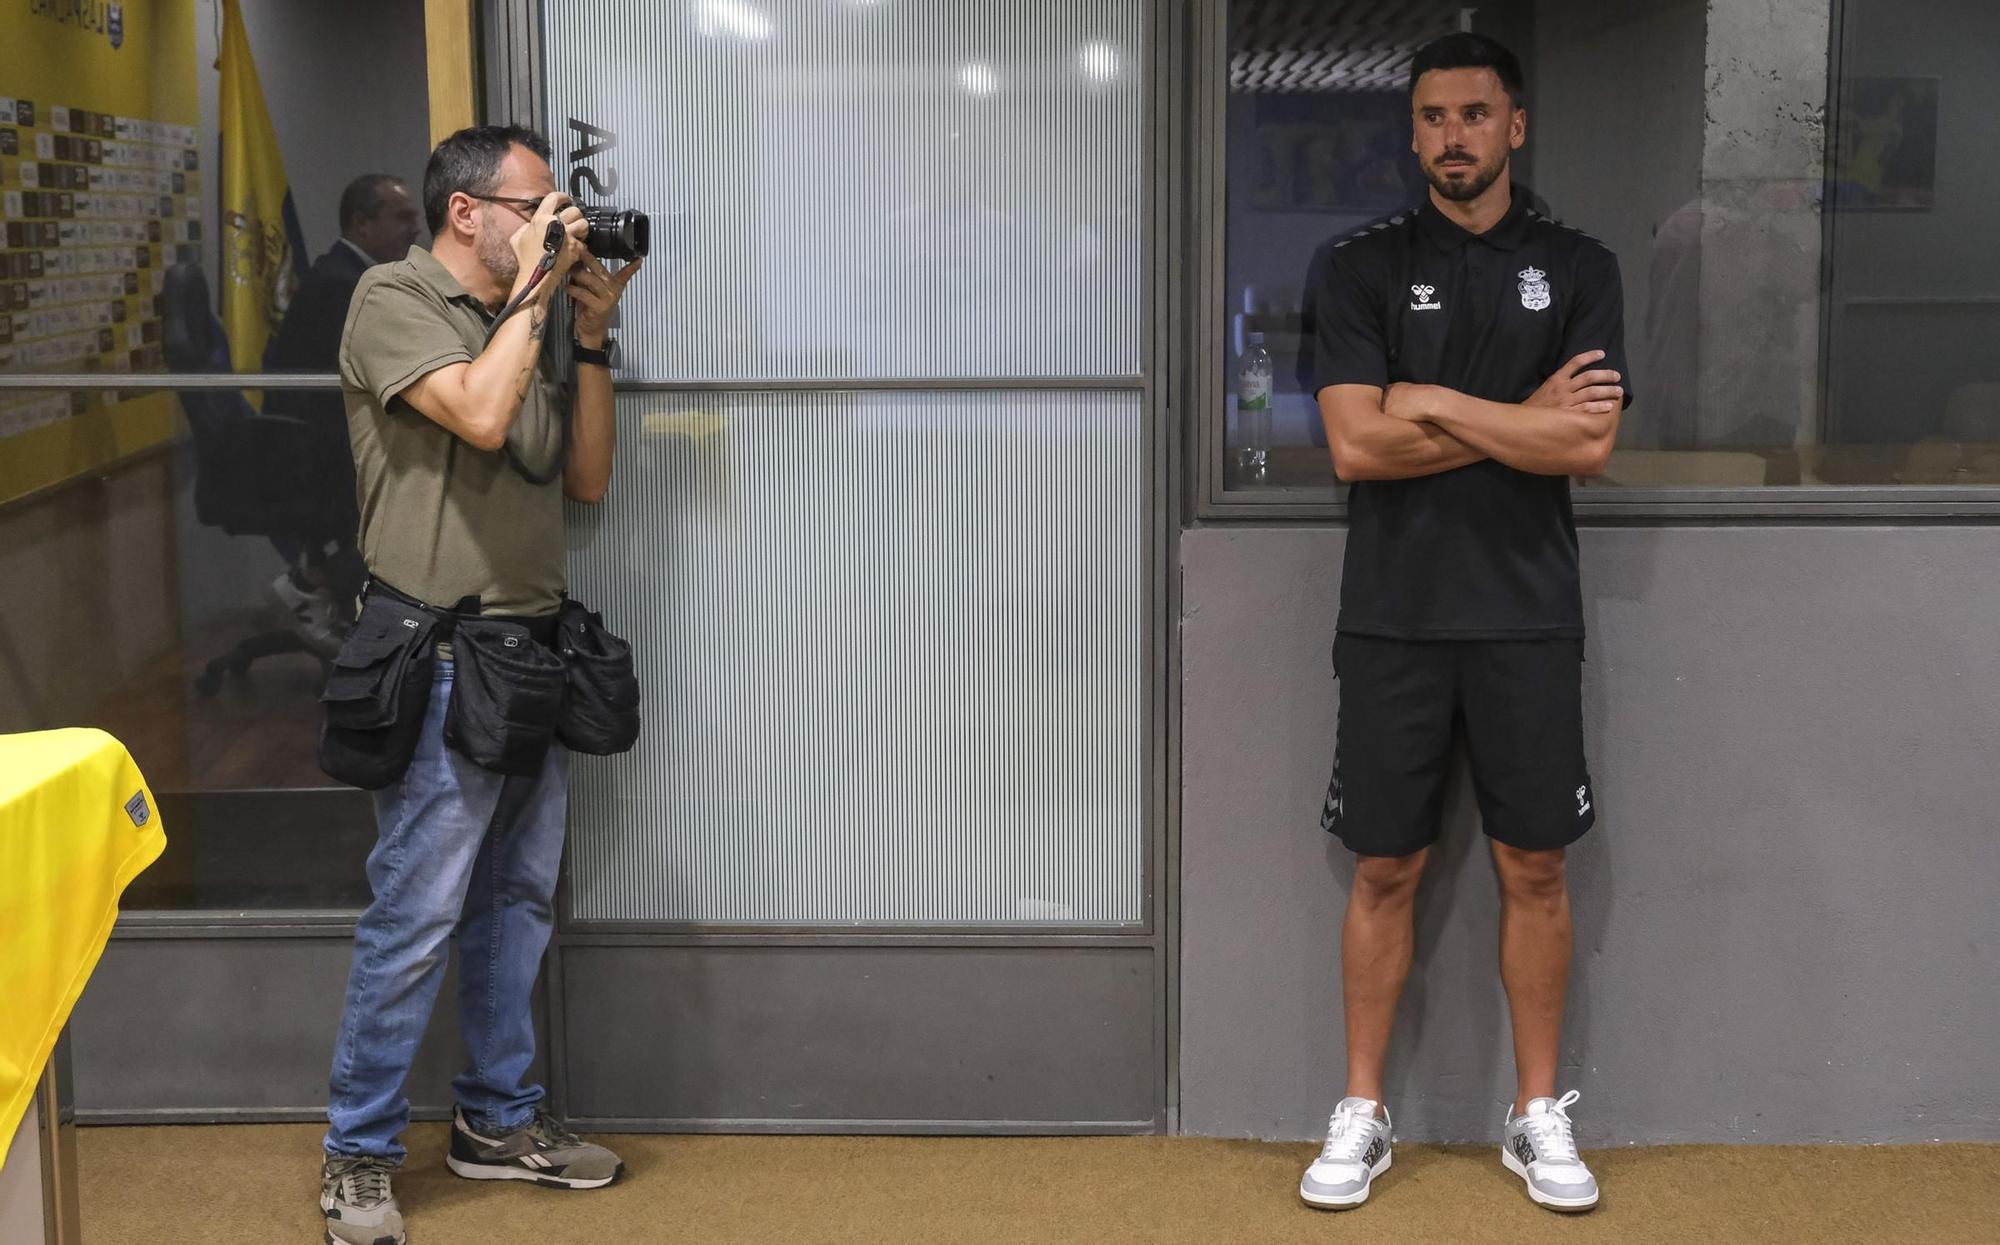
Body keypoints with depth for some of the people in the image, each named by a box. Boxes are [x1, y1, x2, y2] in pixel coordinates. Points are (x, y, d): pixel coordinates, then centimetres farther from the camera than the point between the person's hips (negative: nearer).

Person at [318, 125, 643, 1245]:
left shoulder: (521, 322, 16)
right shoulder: (395, 299, -5)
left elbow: (587, 479, 13)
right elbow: (479, 414, -23)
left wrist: (593, 339, 5)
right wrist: (533, 290, -12)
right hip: (444, 659, -8)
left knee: (517, 901, 14)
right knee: (415, 918, -5)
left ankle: (499, 1119, 27)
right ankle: (360, 1154, 8)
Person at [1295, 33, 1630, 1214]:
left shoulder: (1579, 268, 4)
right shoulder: (1365, 267, 2)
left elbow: (1590, 444, -9)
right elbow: (1356, 445, -10)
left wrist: (1435, 403, -10)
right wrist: (1523, 420, -8)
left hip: (1528, 619, 1)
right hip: (1395, 619, 0)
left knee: (1536, 868, 7)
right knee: (1386, 870, 5)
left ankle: (1540, 1115, 20)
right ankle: (1364, 1113, 17)